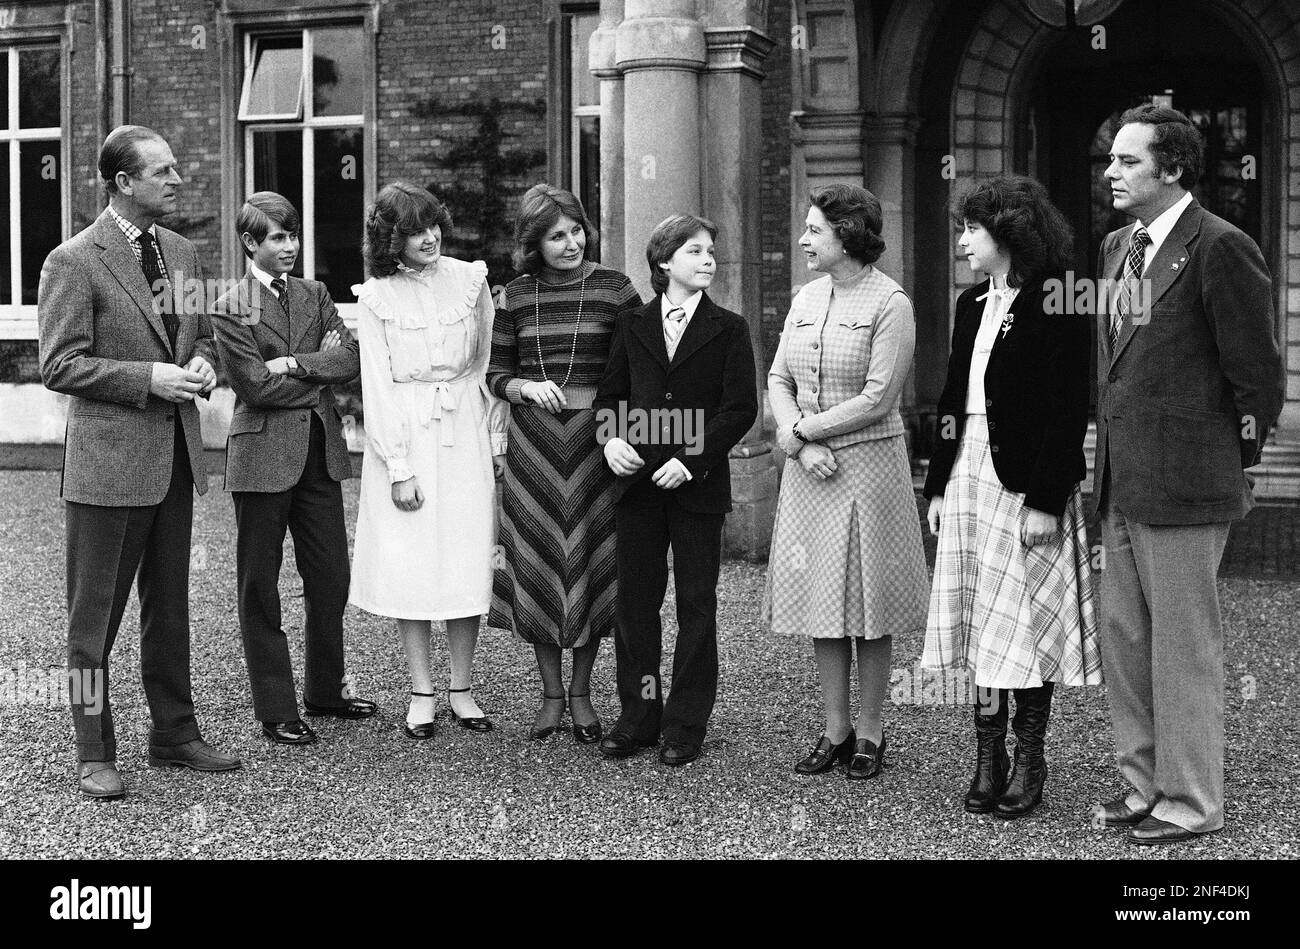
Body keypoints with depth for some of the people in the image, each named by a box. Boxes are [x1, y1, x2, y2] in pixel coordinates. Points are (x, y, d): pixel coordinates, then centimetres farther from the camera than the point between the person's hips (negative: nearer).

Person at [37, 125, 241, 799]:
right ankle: (94, 755, 10)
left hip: (175, 457, 7)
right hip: (109, 459, -7)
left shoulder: (181, 253, 11)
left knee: (170, 607, 16)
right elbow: (59, 366, -14)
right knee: (94, 616, 1)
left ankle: (174, 734, 27)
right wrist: (148, 378, -19)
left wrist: (201, 365, 0)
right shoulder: (73, 262, -11)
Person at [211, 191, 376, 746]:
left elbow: (351, 360, -1)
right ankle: (275, 711, 11)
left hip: (320, 450, 5)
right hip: (263, 455, -5)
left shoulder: (315, 295, 12)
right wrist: (322, 371, -5)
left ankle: (325, 692, 26)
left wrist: (293, 363, -12)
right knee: (260, 588, 2)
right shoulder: (230, 310, -4)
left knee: (330, 577, 9)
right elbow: (256, 386, -13)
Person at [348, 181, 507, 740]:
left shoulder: (470, 279, 3)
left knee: (467, 561, 1)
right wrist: (399, 468, -10)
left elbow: (488, 362, 10)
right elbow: (377, 385, -4)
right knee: (409, 563, 0)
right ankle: (421, 694, 9)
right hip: (404, 435, -1)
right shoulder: (375, 297, -3)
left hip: (465, 432, 2)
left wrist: (497, 437, 6)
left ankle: (462, 689, 11)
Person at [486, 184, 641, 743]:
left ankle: (581, 692, 19)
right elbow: (496, 374, 11)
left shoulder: (614, 290, -1)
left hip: (594, 439, -2)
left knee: (589, 562, 4)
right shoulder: (517, 295, 6)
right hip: (531, 441, 2)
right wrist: (525, 387, -10)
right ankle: (551, 692, 19)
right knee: (537, 563, 5)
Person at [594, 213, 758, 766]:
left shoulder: (728, 330, 2)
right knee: (636, 600, 6)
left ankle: (686, 726, 10)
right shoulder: (632, 326, 9)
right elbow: (608, 394, 12)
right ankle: (638, 717, 16)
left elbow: (740, 408, -5)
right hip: (637, 481, 2)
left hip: (698, 484, -2)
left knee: (696, 603, 2)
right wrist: (610, 439, -8)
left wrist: (692, 461, -14)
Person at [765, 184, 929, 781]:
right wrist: (801, 443, -8)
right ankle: (834, 731, 16)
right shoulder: (806, 298, 11)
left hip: (868, 464, -6)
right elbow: (778, 379, 8)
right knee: (822, 598, 8)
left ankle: (869, 732, 12)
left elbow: (876, 400, -14)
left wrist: (800, 429, -10)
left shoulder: (889, 303, -9)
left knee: (868, 604, 2)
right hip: (809, 466, 6)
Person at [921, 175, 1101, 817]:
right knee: (979, 622, 7)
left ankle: (1029, 761, 9)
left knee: (1024, 622, -2)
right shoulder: (973, 304, 14)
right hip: (968, 474, 7)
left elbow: (1068, 409, -14)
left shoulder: (1056, 305, -10)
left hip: (1026, 480, -7)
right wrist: (939, 484, 12)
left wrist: (1045, 498, -19)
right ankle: (988, 759, 14)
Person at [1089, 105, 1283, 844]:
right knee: (1124, 638, 14)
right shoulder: (1119, 246, 13)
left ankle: (1191, 803, 12)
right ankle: (1144, 784, 27)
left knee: (1184, 646, 1)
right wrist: (1108, 459, 15)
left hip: (1184, 484, -8)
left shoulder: (1220, 248, -13)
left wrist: (1236, 458, -2)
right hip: (1122, 481, 8)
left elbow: (1257, 371, -11)